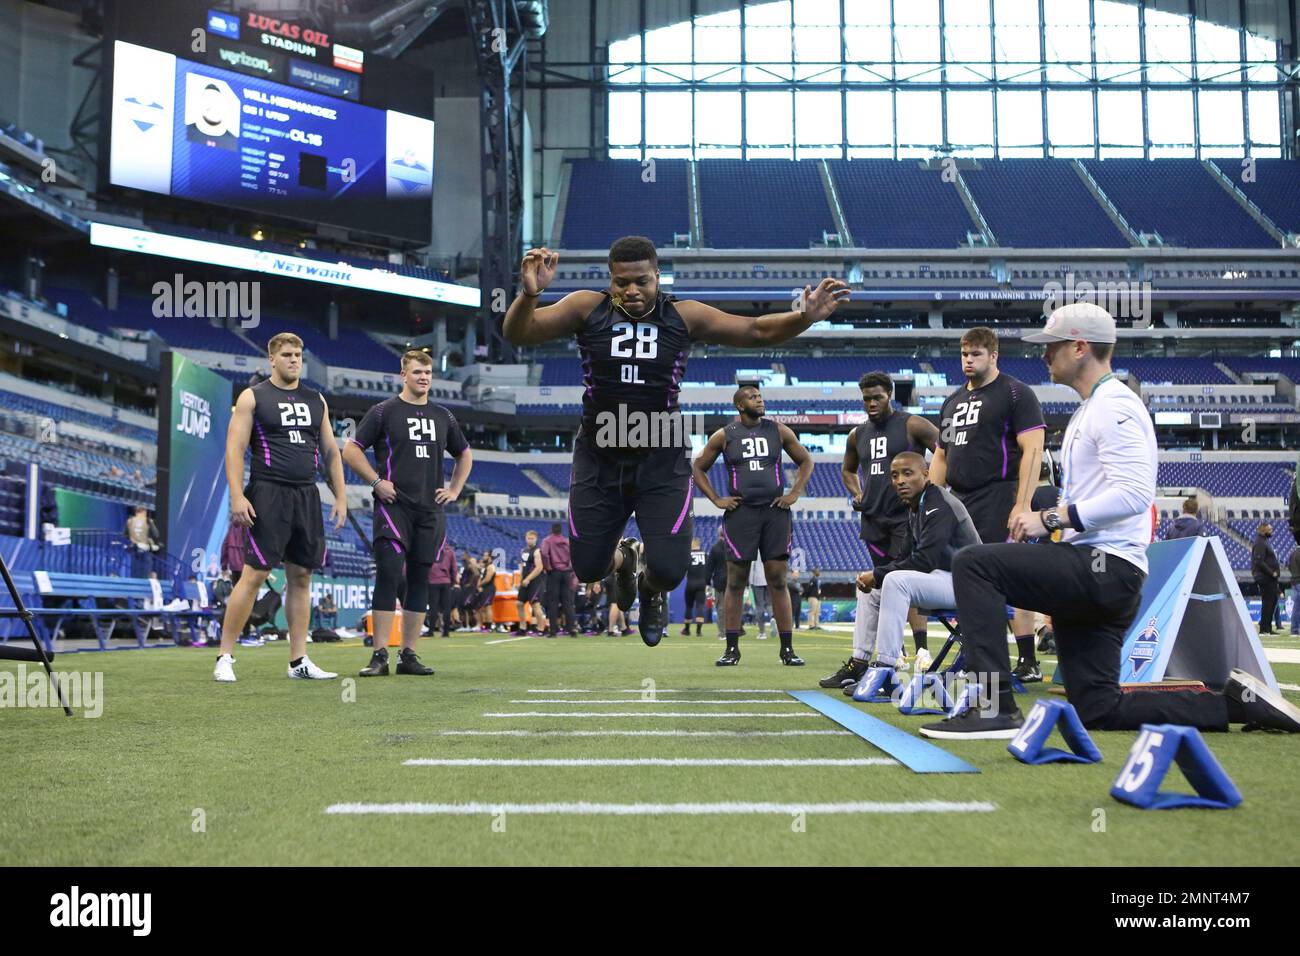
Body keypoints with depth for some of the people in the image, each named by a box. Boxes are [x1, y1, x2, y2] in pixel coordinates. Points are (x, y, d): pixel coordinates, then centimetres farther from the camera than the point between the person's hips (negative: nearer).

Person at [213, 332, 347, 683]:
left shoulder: (316, 400, 15)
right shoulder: (253, 397, 0)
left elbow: (331, 451, 17)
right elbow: (234, 449, -6)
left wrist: (341, 496, 10)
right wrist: (237, 496, -16)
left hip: (307, 496, 5)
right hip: (269, 495, -5)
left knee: (301, 576, 6)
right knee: (254, 574, -8)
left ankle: (299, 660, 12)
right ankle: (224, 657, 0)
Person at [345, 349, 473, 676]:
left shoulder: (442, 416, 15)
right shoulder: (384, 411, 1)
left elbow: (464, 455, 28)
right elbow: (351, 450, 0)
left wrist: (454, 490, 15)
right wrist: (377, 481, -9)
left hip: (430, 511, 5)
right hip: (394, 506, -5)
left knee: (419, 580, 5)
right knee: (389, 574, -12)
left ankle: (409, 655, 11)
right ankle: (379, 656, -9)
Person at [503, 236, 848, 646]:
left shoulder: (684, 317, -6)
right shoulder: (586, 308, -7)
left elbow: (756, 331, -2)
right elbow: (518, 333, -14)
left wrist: (805, 317, -20)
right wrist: (529, 294, -36)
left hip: (662, 462, -1)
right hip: (599, 459, 1)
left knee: (669, 570, -9)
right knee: (588, 567, 7)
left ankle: (651, 591, 31)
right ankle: (622, 558, 46)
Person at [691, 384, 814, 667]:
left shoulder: (779, 431, 6)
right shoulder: (723, 436, 3)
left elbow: (806, 461, 15)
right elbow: (698, 468, 11)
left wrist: (795, 493, 3)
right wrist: (716, 500, 1)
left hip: (775, 512, 1)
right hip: (740, 513, -1)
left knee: (778, 582, 1)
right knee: (735, 582, 2)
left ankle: (787, 649, 5)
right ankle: (732, 649, 10)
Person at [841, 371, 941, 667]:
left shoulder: (912, 426, -4)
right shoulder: (857, 435, 14)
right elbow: (847, 469, 31)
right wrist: (857, 493, 14)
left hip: (906, 515, -6)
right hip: (874, 518, 6)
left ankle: (922, 649, -20)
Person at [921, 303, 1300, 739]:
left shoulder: (1113, 404, -9)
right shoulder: (1088, 410, 25)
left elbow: (1133, 493, -23)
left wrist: (1052, 518, -22)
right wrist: (1045, 519, 12)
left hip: (1105, 567, -11)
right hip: (1096, 573, 11)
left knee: (973, 563, -21)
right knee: (1099, 711, 10)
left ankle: (994, 708, -25)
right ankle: (1235, 702, 16)